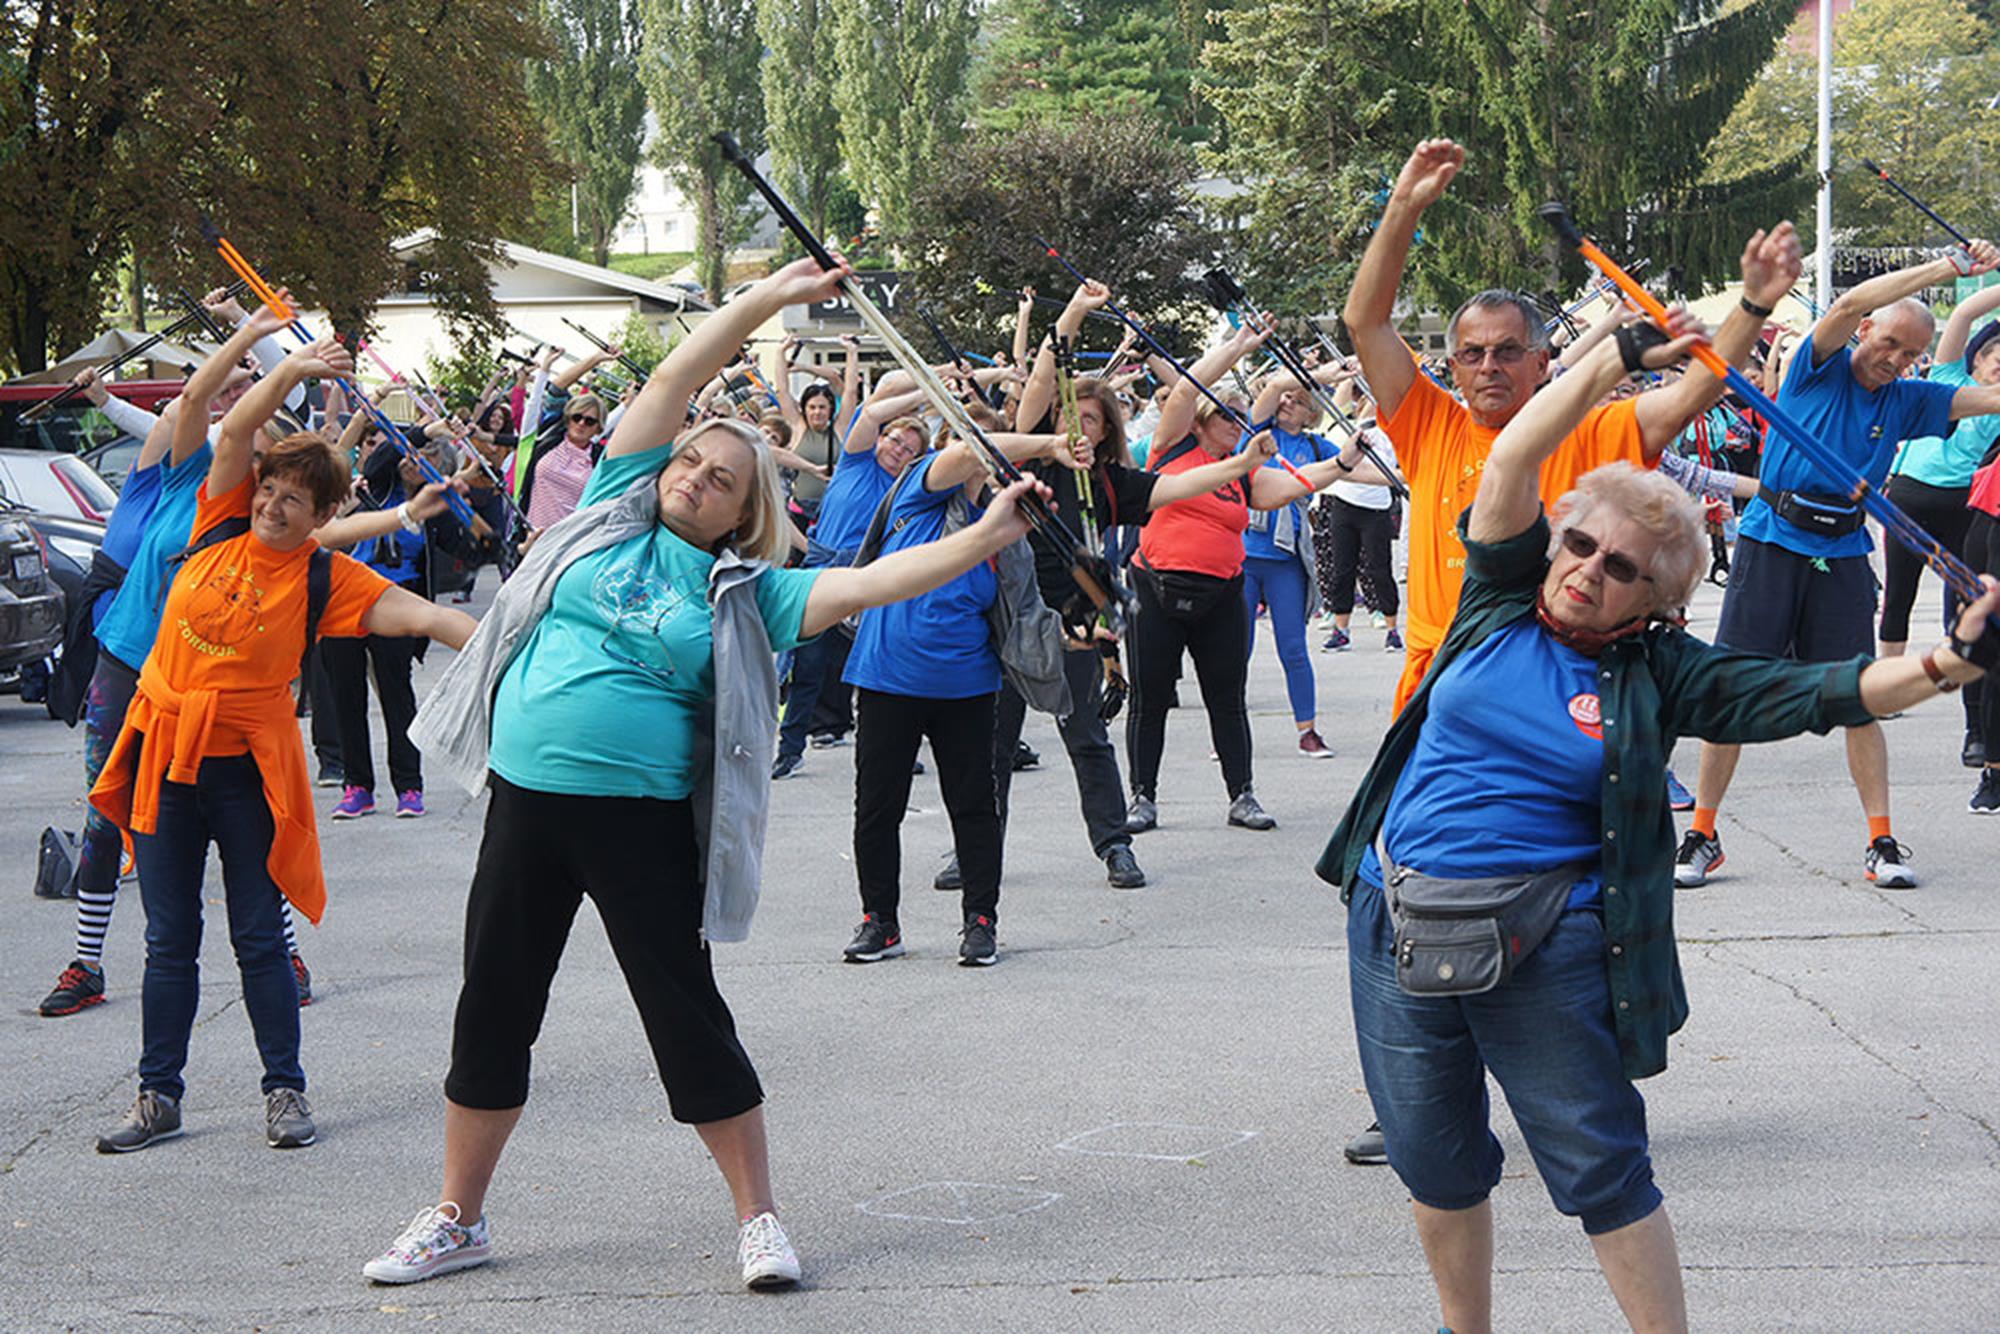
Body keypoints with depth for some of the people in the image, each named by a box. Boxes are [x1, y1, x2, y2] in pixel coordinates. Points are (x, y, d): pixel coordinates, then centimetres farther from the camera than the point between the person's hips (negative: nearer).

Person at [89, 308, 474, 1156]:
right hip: (163, 751, 3)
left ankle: (285, 1092, 13)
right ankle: (158, 1096, 16)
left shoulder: (323, 577, -6)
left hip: (246, 765, -3)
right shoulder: (222, 527, 1)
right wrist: (292, 368, -19)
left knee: (259, 939, 3)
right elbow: (235, 431, -6)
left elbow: (419, 614, -16)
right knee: (169, 941, 9)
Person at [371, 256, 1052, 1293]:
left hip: (643, 817, -2)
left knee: (687, 1015, 1)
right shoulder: (618, 511, 6)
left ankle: (757, 1217, 13)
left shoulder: (743, 593, 1)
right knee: (494, 1006, 10)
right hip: (526, 796, 3)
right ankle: (457, 1218, 23)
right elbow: (674, 381, 3)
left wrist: (981, 539, -17)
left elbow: (865, 584, -8)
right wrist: (770, 297, 1)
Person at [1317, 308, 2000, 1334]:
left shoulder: (1660, 672, -2)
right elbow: (1513, 459, -3)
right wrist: (1621, 354, -6)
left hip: (1543, 946, -3)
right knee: (1435, 1162, 15)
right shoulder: (1502, 603, 4)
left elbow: (1812, 697, -12)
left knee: (1601, 1168, 3)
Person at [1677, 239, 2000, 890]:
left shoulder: (1904, 401, 9)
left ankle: (1881, 842, 6)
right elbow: (1850, 304, -18)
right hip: (1772, 543, -3)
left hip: (1843, 556, 3)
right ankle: (1702, 835, 6)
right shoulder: (1822, 367, 0)